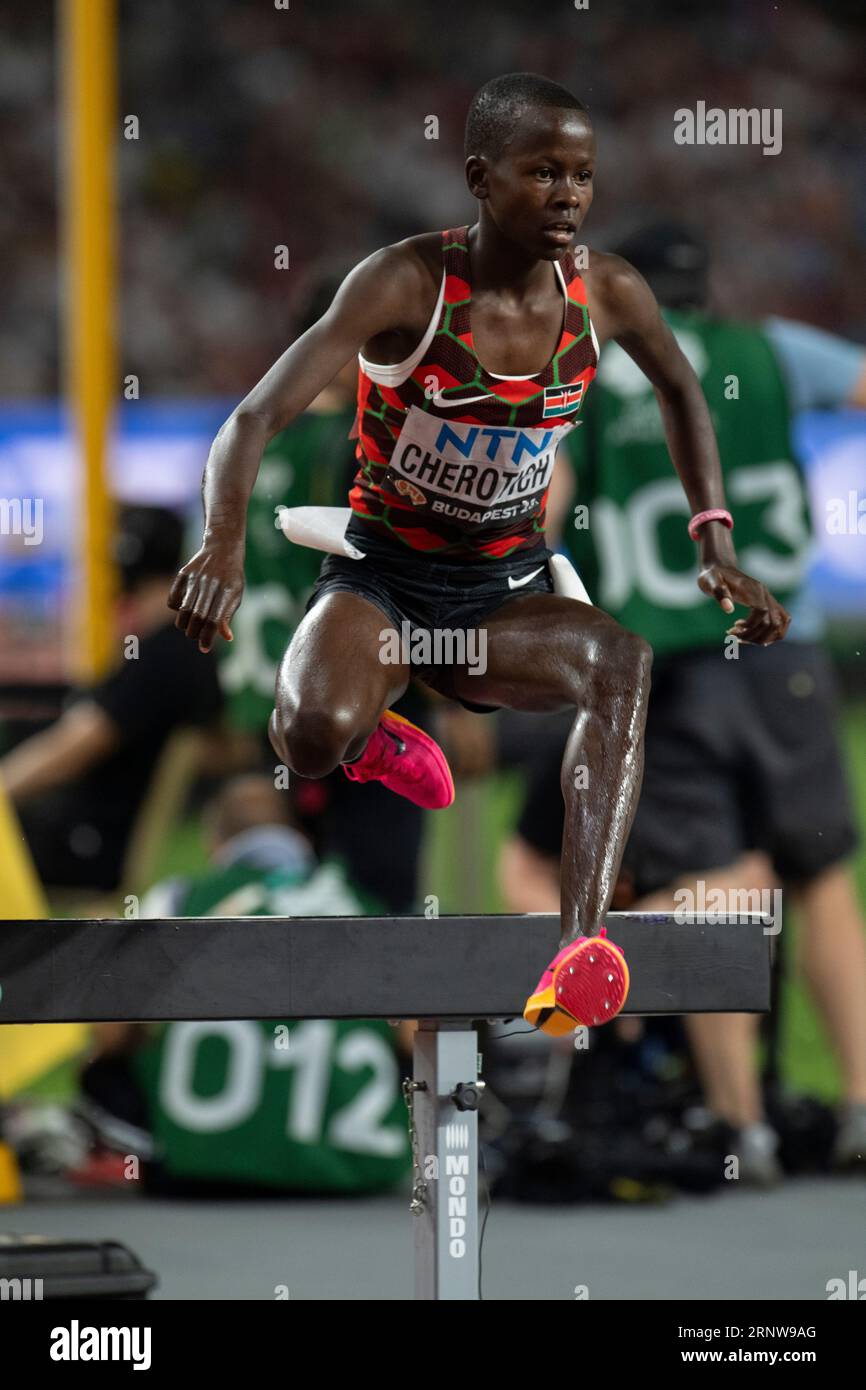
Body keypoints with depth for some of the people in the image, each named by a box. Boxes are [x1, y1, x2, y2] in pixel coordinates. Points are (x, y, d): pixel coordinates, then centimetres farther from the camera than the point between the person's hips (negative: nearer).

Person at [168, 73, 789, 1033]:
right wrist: (223, 543, -46)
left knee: (622, 663, -32)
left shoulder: (607, 295, -5)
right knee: (313, 739, -36)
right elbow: (255, 419, -26)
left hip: (508, 593, 3)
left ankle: (582, 954, -46)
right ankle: (371, 732, 6)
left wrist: (715, 545, 7)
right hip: (383, 579, -3)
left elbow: (680, 394, 18)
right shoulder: (405, 285, -19)